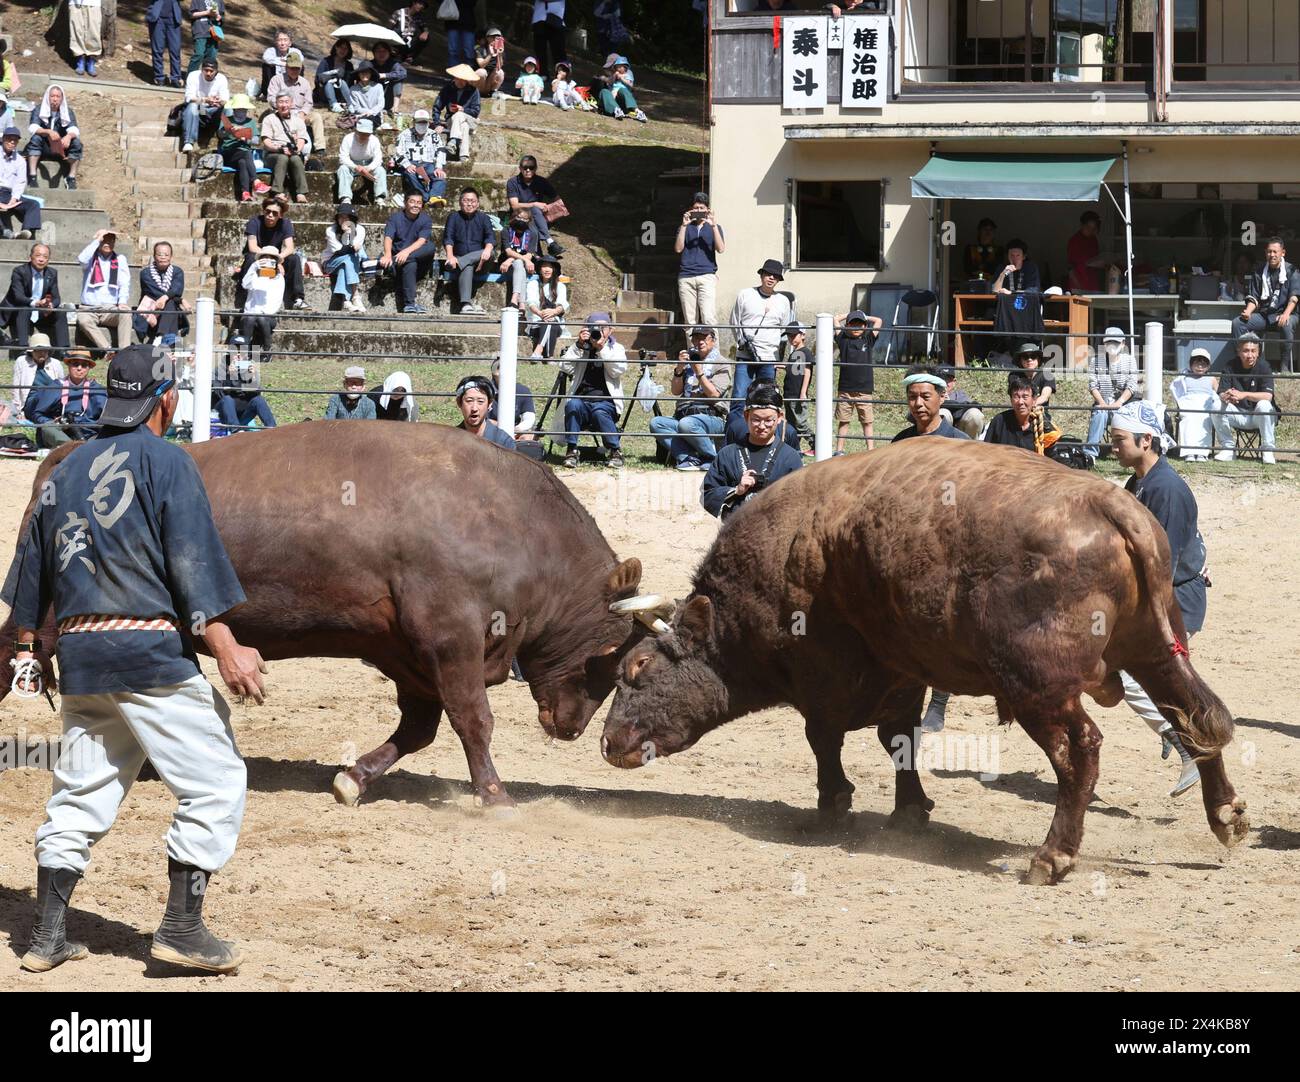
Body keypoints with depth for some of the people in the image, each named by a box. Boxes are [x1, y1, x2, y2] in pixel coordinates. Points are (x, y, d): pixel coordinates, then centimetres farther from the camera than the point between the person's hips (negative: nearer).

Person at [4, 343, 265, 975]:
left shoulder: (67, 470, 15)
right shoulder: (166, 463, -5)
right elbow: (194, 567, -13)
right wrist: (227, 652, -15)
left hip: (78, 655, 7)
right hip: (151, 654, -7)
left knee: (79, 795, 14)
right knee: (215, 781, 0)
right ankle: (182, 928, -4)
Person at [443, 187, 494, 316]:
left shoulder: (483, 218, 13)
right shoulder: (454, 217, 10)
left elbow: (489, 237, -2)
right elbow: (448, 238, -2)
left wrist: (488, 249, -26)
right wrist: (450, 256, -21)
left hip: (479, 259, 2)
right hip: (459, 256, -2)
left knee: (489, 254, -32)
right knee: (467, 267, -37)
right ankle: (466, 304, -49)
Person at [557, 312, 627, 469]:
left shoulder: (616, 348, 12)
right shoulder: (581, 348, 15)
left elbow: (618, 370, -8)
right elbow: (566, 368, -2)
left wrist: (602, 348, -13)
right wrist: (579, 345, -8)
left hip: (606, 401, -1)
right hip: (581, 399, 1)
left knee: (600, 412, -36)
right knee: (573, 405, -33)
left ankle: (615, 451, -22)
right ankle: (571, 451, -25)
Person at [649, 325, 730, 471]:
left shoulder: (720, 363, 5)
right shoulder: (688, 359, 20)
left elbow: (714, 395, -6)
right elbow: (676, 391, 13)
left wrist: (699, 373, -12)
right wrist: (679, 369, -2)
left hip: (711, 417, -6)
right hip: (683, 414, 6)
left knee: (686, 424, -38)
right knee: (656, 423, -22)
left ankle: (713, 457, -16)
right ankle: (690, 458, -32)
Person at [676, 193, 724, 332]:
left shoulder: (713, 228, 14)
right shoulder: (685, 228, 18)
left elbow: (721, 248, -1)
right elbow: (678, 249, 3)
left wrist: (714, 226, -9)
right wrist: (684, 226, -4)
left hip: (707, 275, -2)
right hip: (686, 277, 2)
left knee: (708, 318, -16)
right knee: (690, 320, -2)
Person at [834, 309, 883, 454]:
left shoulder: (867, 340, 7)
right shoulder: (843, 339, 8)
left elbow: (878, 321, 8)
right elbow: (835, 320, 13)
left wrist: (864, 317, 18)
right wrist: (849, 316, 20)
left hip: (864, 389, 0)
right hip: (845, 389, 0)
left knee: (868, 421, 2)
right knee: (843, 420, 6)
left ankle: (871, 449, 4)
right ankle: (839, 450, 12)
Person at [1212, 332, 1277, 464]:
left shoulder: (1263, 367, -13)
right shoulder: (1230, 367, -5)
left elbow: (1268, 396, -25)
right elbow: (1221, 394, -12)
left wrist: (1244, 395, -38)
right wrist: (1227, 397, -38)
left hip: (1258, 417, -3)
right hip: (1238, 413, 3)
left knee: (1263, 405, -35)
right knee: (1217, 406, -22)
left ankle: (1267, 450, -22)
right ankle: (1228, 448, -10)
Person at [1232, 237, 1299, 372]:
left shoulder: (1291, 271, 2)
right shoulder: (1260, 273, 13)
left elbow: (1294, 296, -10)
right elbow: (1254, 298, 11)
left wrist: (1286, 314, -26)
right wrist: (1248, 312, -10)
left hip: (1284, 313, -4)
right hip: (1264, 315, 4)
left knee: (1287, 325, -39)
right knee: (1237, 323, -17)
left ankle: (1287, 369, -35)